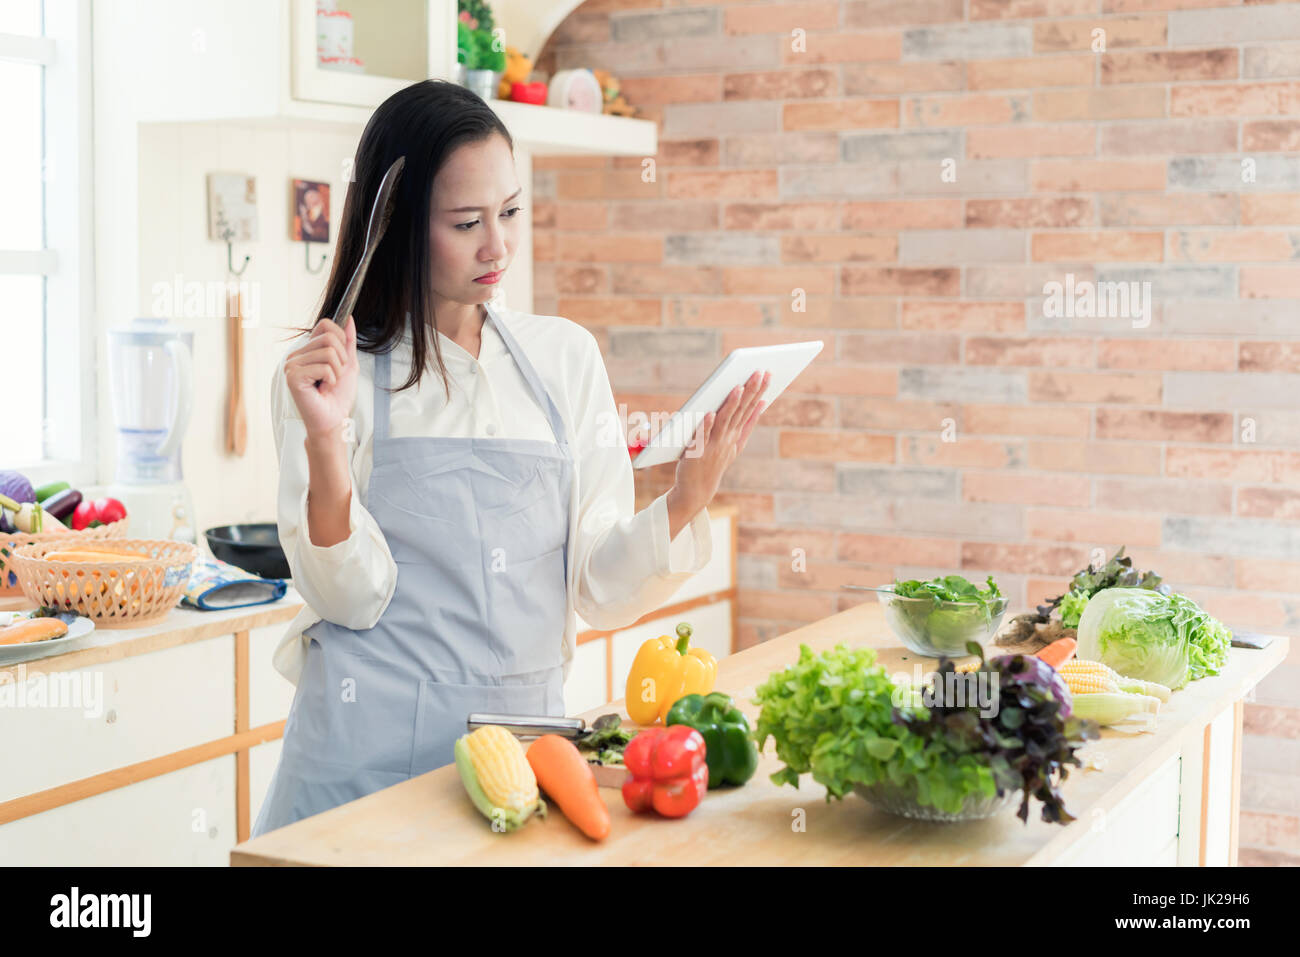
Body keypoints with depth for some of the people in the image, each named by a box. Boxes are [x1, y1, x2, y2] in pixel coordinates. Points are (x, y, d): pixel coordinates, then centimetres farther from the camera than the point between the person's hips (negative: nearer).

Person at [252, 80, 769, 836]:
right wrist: (325, 440, -19)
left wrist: (685, 502, -14)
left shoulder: (565, 355, 6)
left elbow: (603, 592, 3)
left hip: (526, 727, 3)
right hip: (375, 745, -2)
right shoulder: (327, 374, -2)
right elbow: (349, 597, -7)